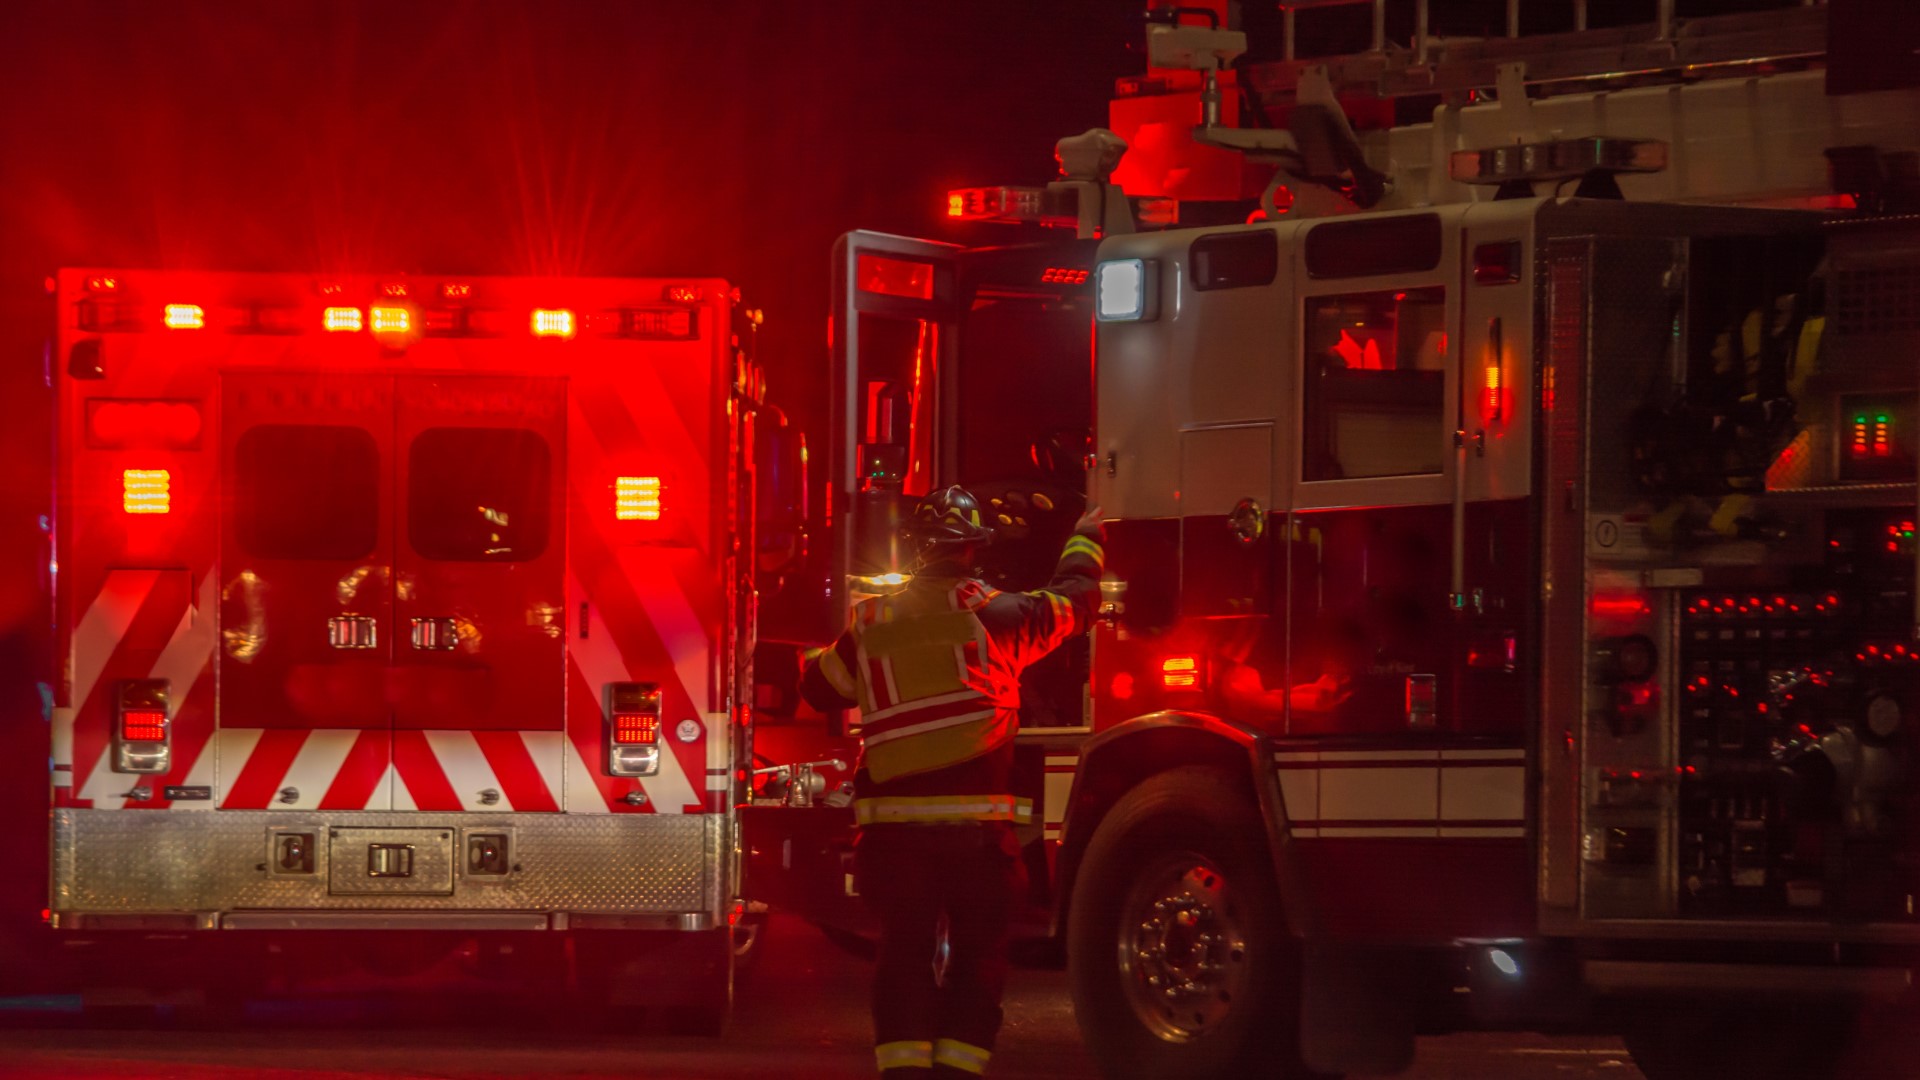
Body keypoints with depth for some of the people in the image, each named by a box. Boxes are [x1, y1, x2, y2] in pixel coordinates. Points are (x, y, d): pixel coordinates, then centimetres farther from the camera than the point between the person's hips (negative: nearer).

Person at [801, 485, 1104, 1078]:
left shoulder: (871, 625, 5)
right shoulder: (996, 614, -4)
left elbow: (820, 687, 21)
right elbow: (1073, 603, 12)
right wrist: (1084, 542, 32)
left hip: (894, 825, 3)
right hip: (976, 827, -3)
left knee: (904, 955, 8)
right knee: (977, 958, 7)